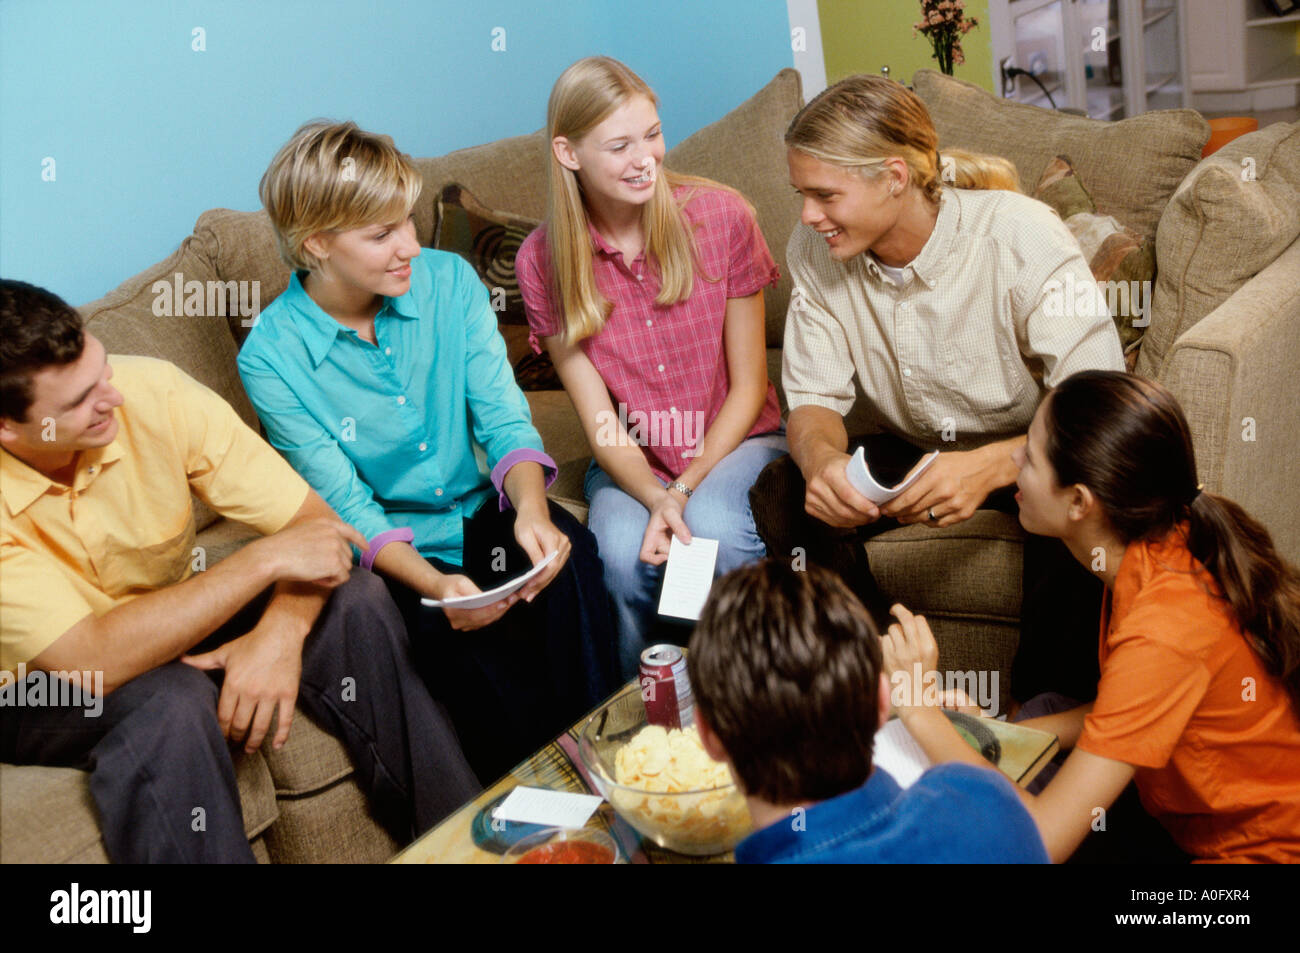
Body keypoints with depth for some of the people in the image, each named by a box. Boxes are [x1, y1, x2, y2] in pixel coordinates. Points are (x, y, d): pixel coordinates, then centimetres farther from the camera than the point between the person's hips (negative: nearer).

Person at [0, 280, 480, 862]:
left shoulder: (153, 391, -20)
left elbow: (316, 523, -17)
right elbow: (95, 660, -37)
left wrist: (281, 631, -36)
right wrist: (266, 560, -34)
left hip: (166, 623, 4)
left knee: (356, 604, -18)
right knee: (171, 703, -37)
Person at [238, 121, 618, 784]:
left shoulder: (449, 281, -3)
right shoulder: (271, 357, -13)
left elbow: (504, 419, -5)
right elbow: (348, 508, -13)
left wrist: (531, 509, -26)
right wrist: (434, 584, -31)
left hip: (479, 515, 3)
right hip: (388, 553, -3)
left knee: (567, 552, -28)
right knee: (460, 644, -31)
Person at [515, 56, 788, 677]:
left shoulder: (720, 216, -9)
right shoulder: (542, 262, -7)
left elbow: (748, 386, -5)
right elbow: (598, 419, -7)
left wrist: (687, 487, -16)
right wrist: (657, 498, -25)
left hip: (735, 442, 0)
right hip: (627, 464, 1)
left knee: (715, 527, -34)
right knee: (624, 555, -31)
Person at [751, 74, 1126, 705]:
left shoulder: (1023, 237, -26)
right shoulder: (814, 253, -13)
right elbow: (814, 398, -8)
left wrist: (990, 465, -49)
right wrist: (822, 459, -34)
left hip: (1025, 448, -3)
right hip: (907, 447, 4)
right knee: (782, 494, -23)